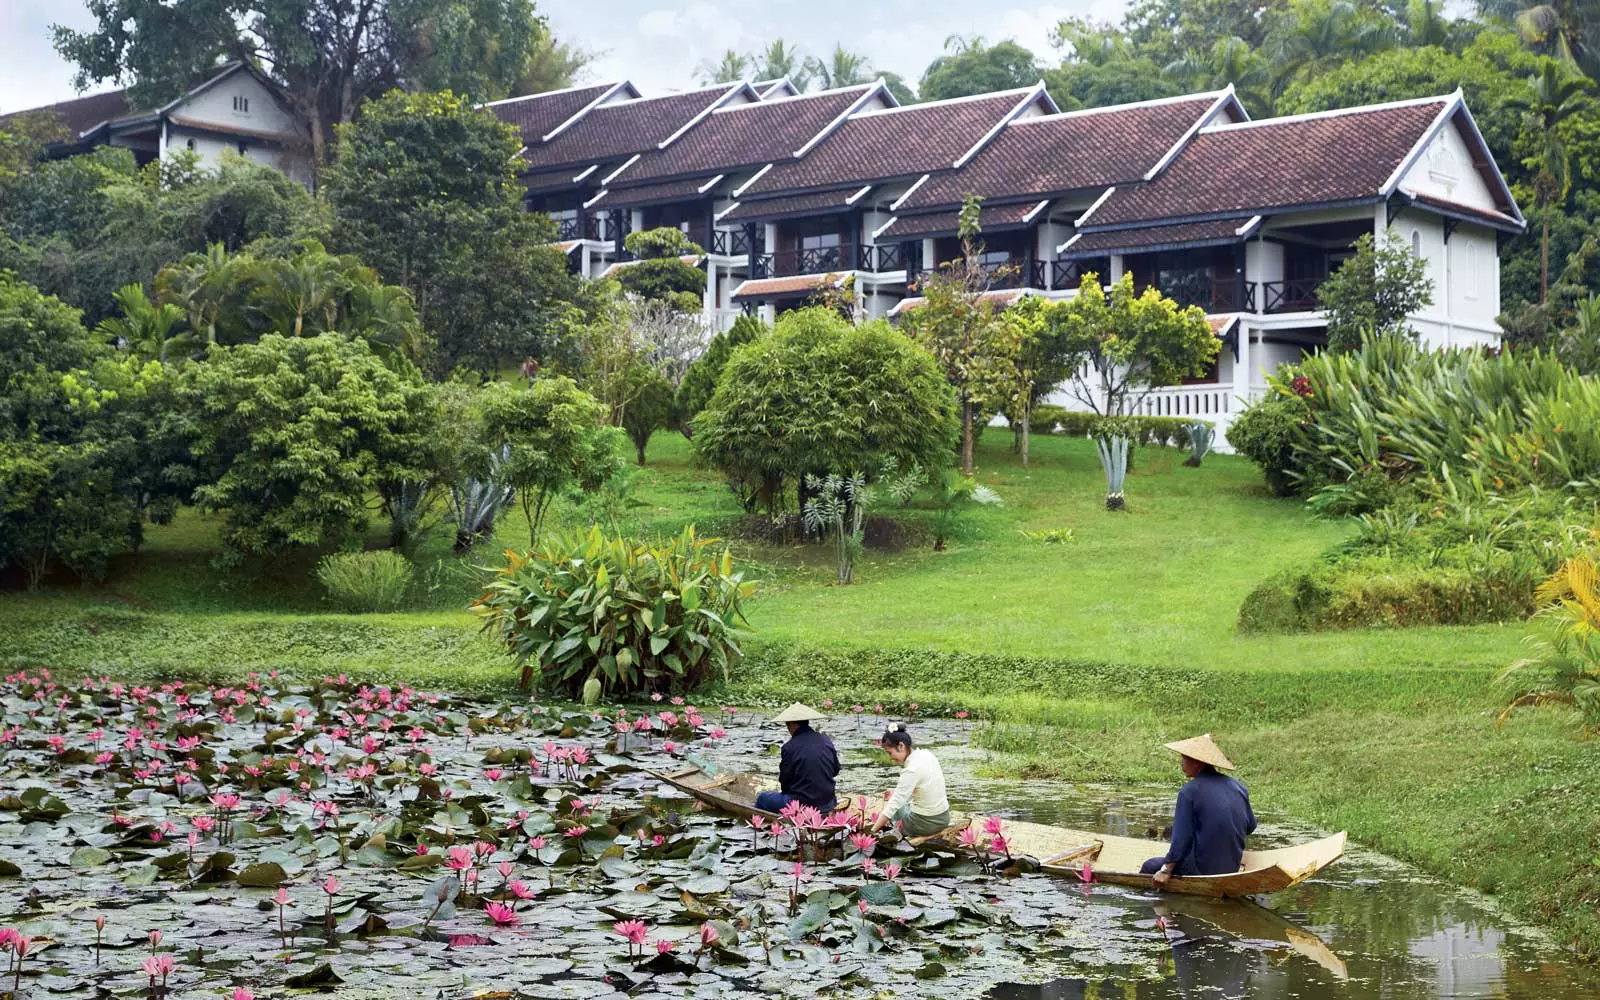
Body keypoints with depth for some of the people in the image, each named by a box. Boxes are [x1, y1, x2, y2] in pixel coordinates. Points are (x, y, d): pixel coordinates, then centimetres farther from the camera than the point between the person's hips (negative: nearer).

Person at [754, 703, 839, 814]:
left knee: (762, 798, 16)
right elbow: (835, 771, 12)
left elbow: (784, 780, -7)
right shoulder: (827, 741, 0)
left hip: (801, 804, -6)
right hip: (827, 804, 6)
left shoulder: (790, 747, -15)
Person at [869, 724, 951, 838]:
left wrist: (872, 831, -19)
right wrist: (896, 793, 10)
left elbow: (893, 806, -24)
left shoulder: (911, 771, -25)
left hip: (927, 824, -6)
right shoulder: (926, 755, -3)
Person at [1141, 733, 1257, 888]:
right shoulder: (1239, 788, 3)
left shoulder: (1190, 791, -15)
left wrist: (1166, 870, -9)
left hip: (1202, 869, -7)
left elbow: (1181, 837, -15)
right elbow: (1251, 825, 12)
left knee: (1149, 867, 8)